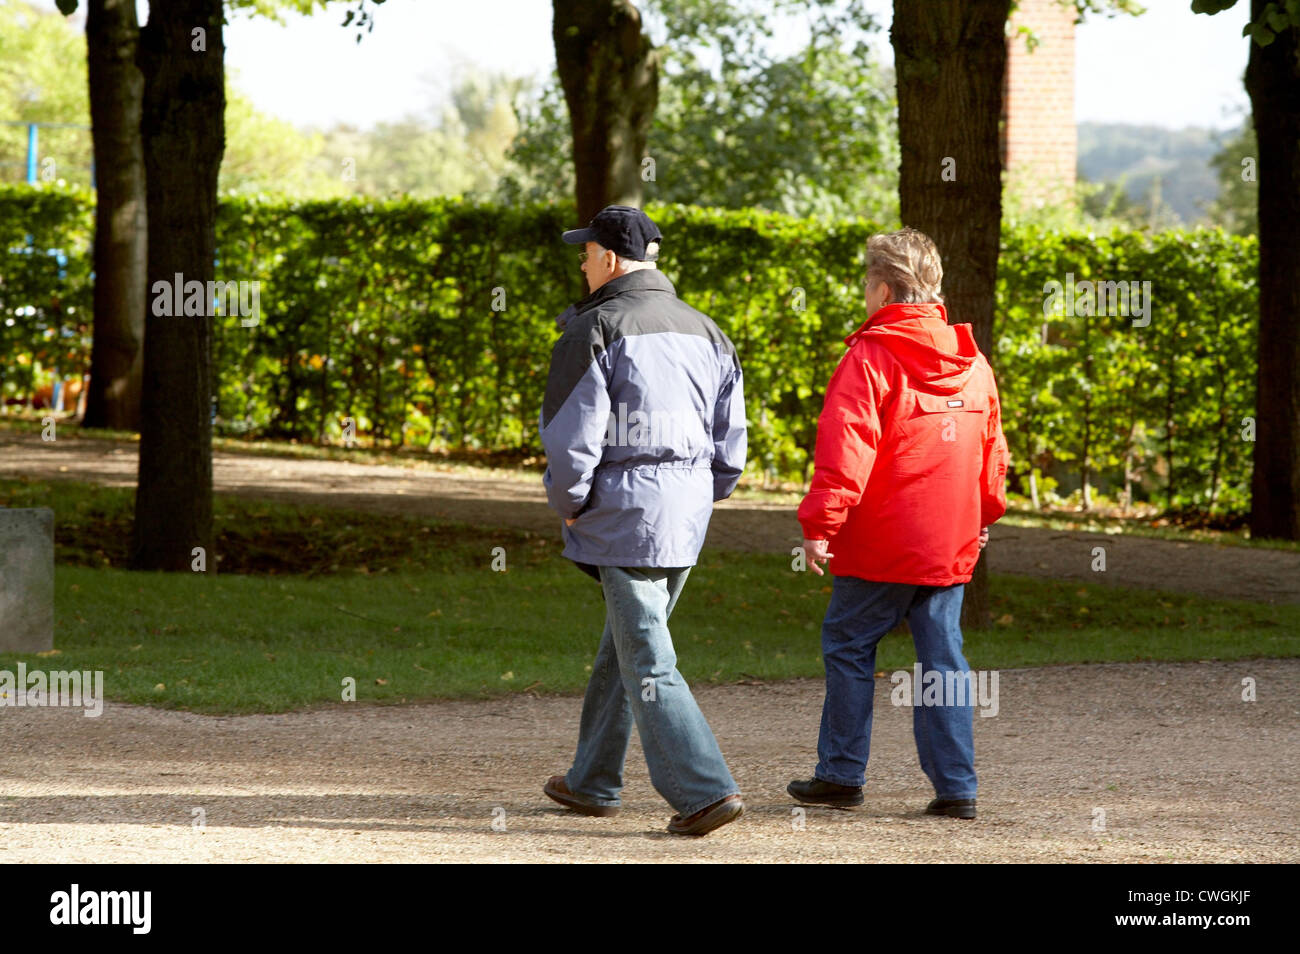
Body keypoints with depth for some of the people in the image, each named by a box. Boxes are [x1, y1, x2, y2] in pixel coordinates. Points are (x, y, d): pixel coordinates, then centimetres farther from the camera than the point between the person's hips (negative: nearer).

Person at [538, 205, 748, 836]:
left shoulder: (596, 330, -10)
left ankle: (705, 790, -14)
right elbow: (729, 440, 13)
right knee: (621, 648, 18)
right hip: (687, 516, 8)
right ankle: (593, 783, 27)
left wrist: (568, 503, 0)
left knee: (647, 664, -6)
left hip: (625, 515, -8)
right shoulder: (705, 333, 13)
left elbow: (572, 435, -14)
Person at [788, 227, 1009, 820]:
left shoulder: (871, 358, -11)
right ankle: (956, 786, 3)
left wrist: (820, 523, -16)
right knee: (942, 658, 7)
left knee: (849, 646, 8)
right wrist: (985, 516, 30)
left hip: (880, 545, -6)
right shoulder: (972, 361, 9)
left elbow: (844, 450, -18)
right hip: (951, 543, 6)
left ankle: (842, 773, 13)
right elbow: (992, 450, 17)